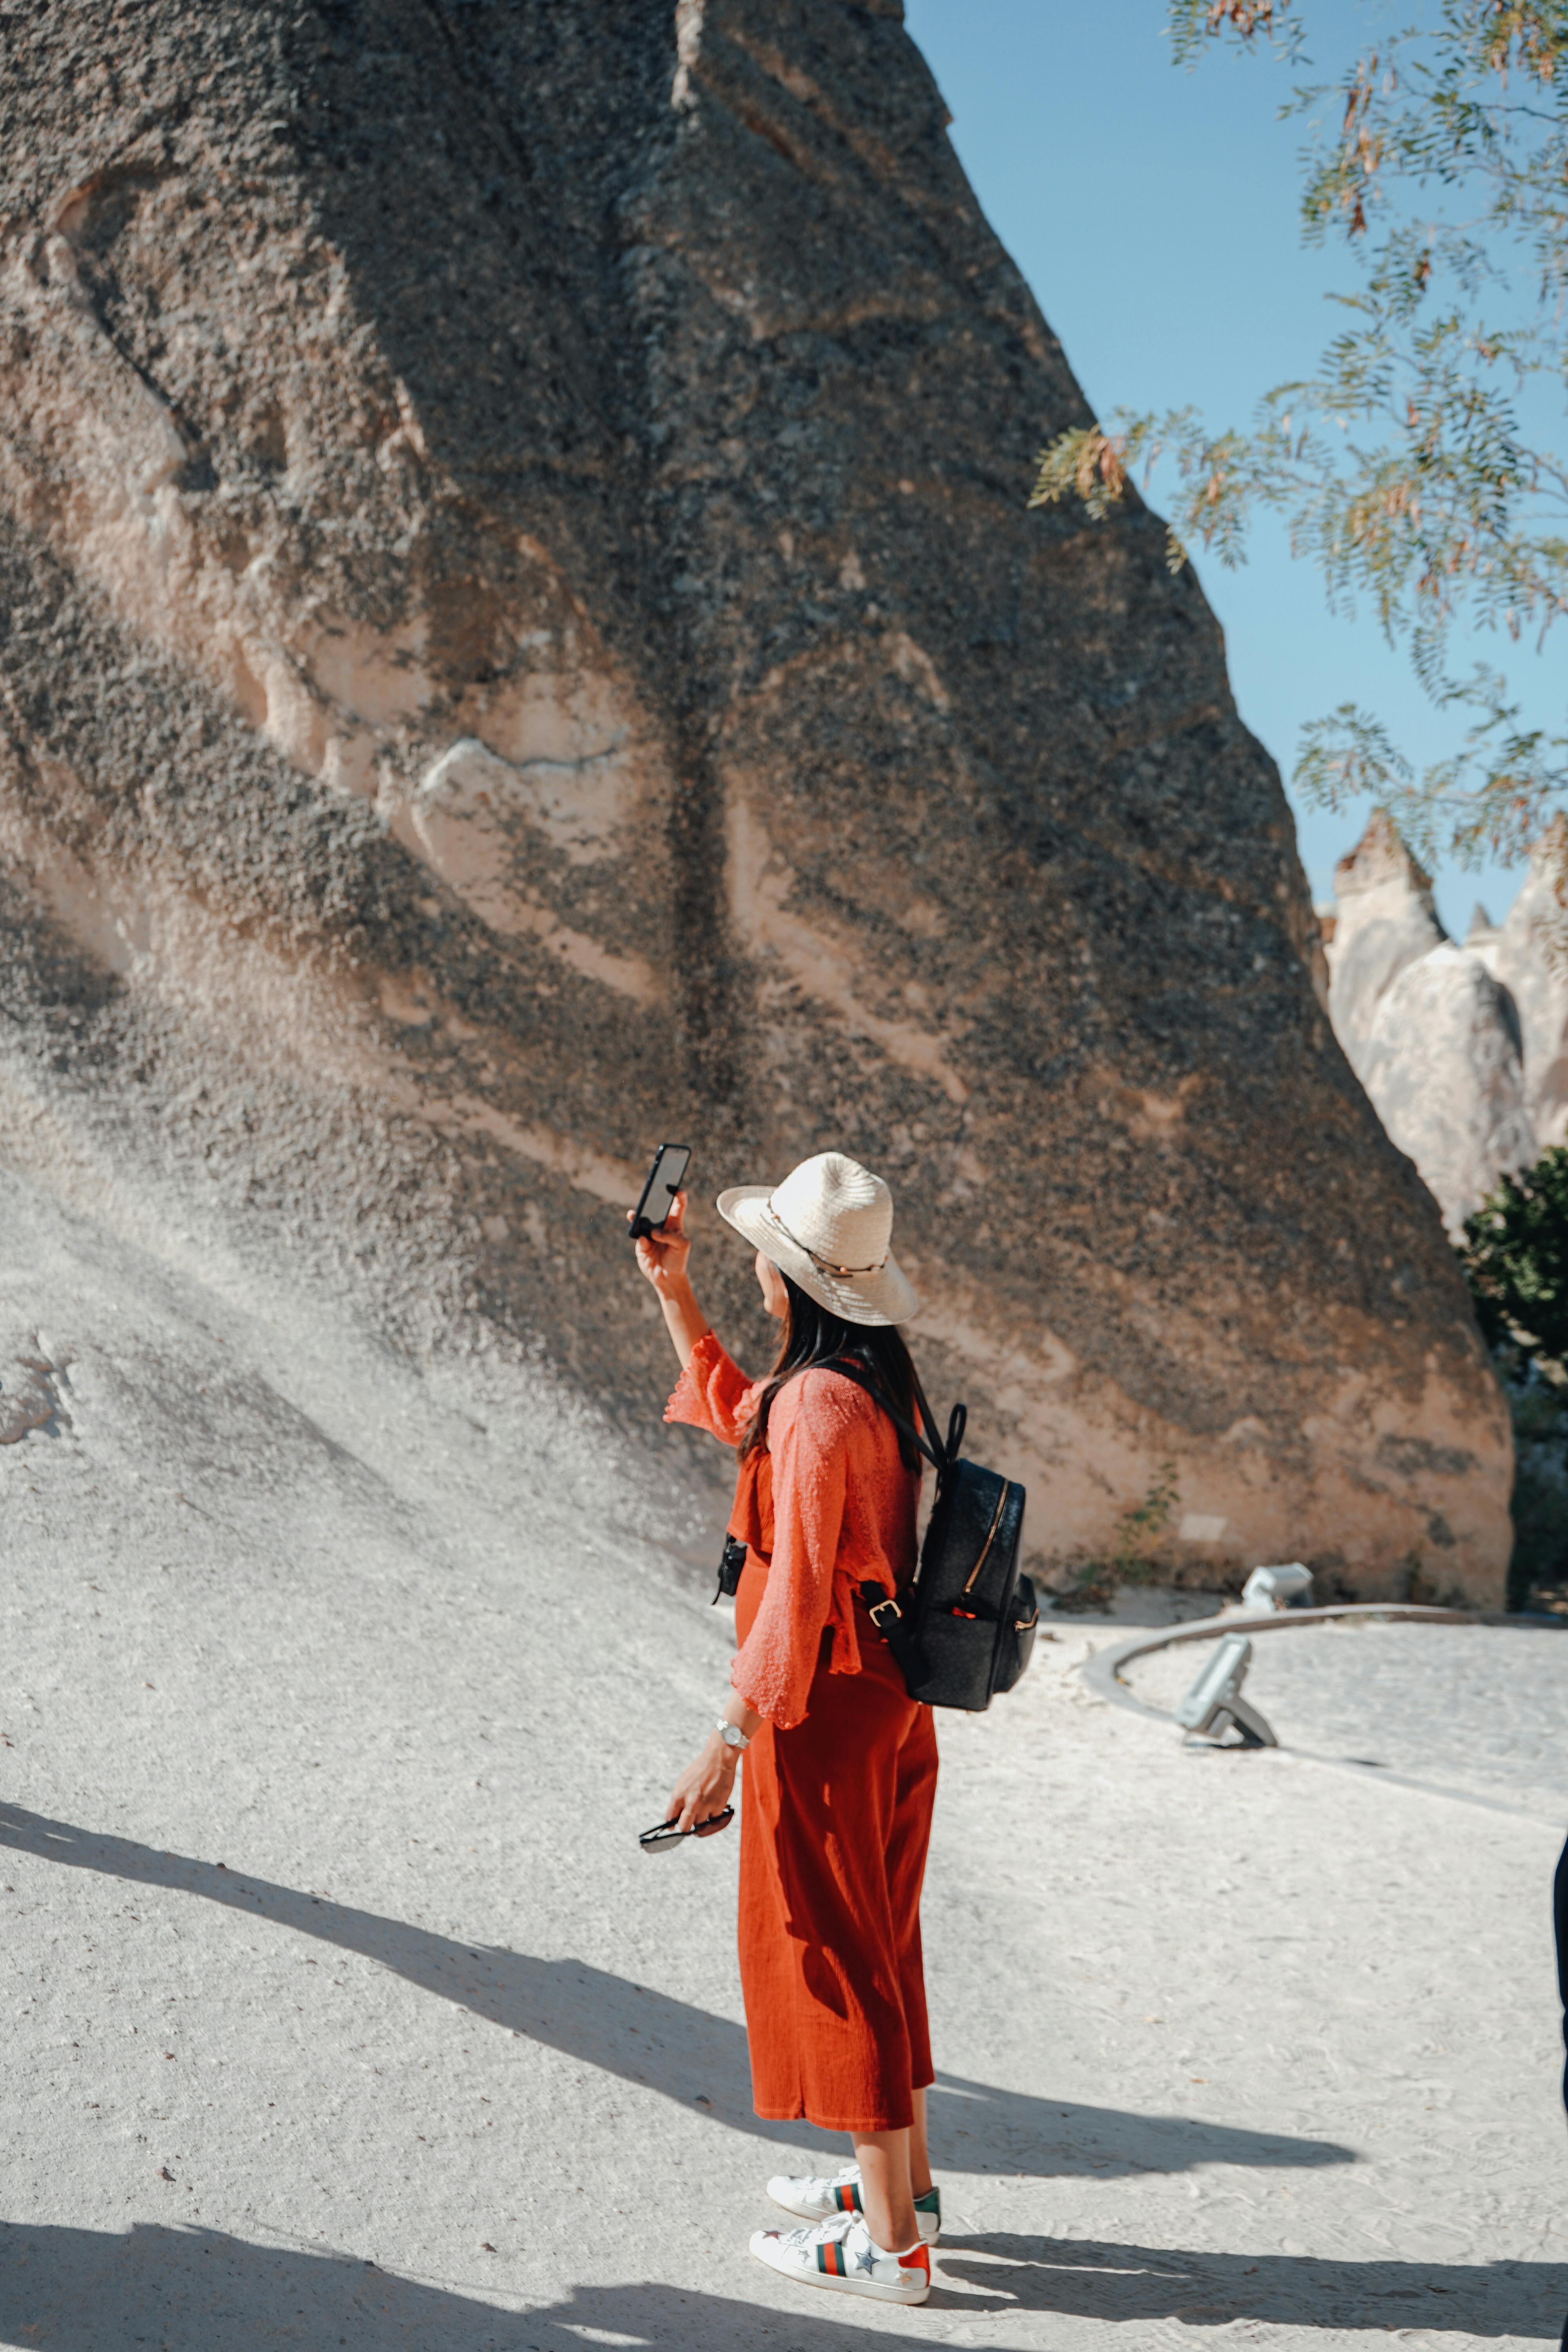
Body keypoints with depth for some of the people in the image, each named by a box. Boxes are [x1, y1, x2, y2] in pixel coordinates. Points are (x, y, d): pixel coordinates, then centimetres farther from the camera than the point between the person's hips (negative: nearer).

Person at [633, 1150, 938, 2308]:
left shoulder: (820, 1405, -23)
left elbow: (798, 1597, -25)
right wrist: (675, 1293, 21)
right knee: (876, 1943, 21)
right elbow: (735, 1416, 25)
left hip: (825, 1707, -9)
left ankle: (890, 2243, 9)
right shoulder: (876, 1377, 6)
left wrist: (726, 1746, -21)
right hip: (891, 1698, 10)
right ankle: (905, 2180, 35)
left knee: (831, 1955, 1)